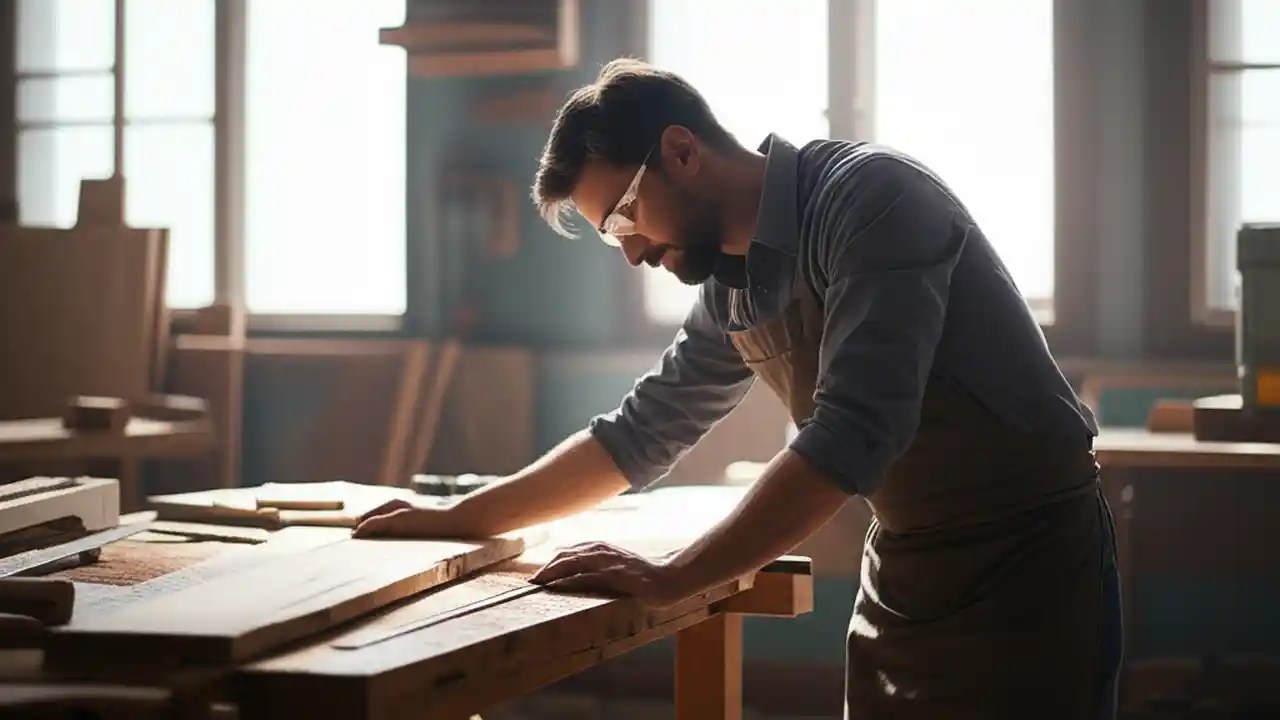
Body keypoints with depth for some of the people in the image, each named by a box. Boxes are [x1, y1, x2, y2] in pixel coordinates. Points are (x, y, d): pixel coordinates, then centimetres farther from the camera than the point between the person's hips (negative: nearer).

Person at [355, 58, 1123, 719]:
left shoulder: (871, 197, -20)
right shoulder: (730, 289, 6)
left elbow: (853, 432, -28)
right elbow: (636, 435, 18)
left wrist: (671, 578, -25)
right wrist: (459, 520, 16)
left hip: (1027, 565, -7)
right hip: (904, 576, 7)